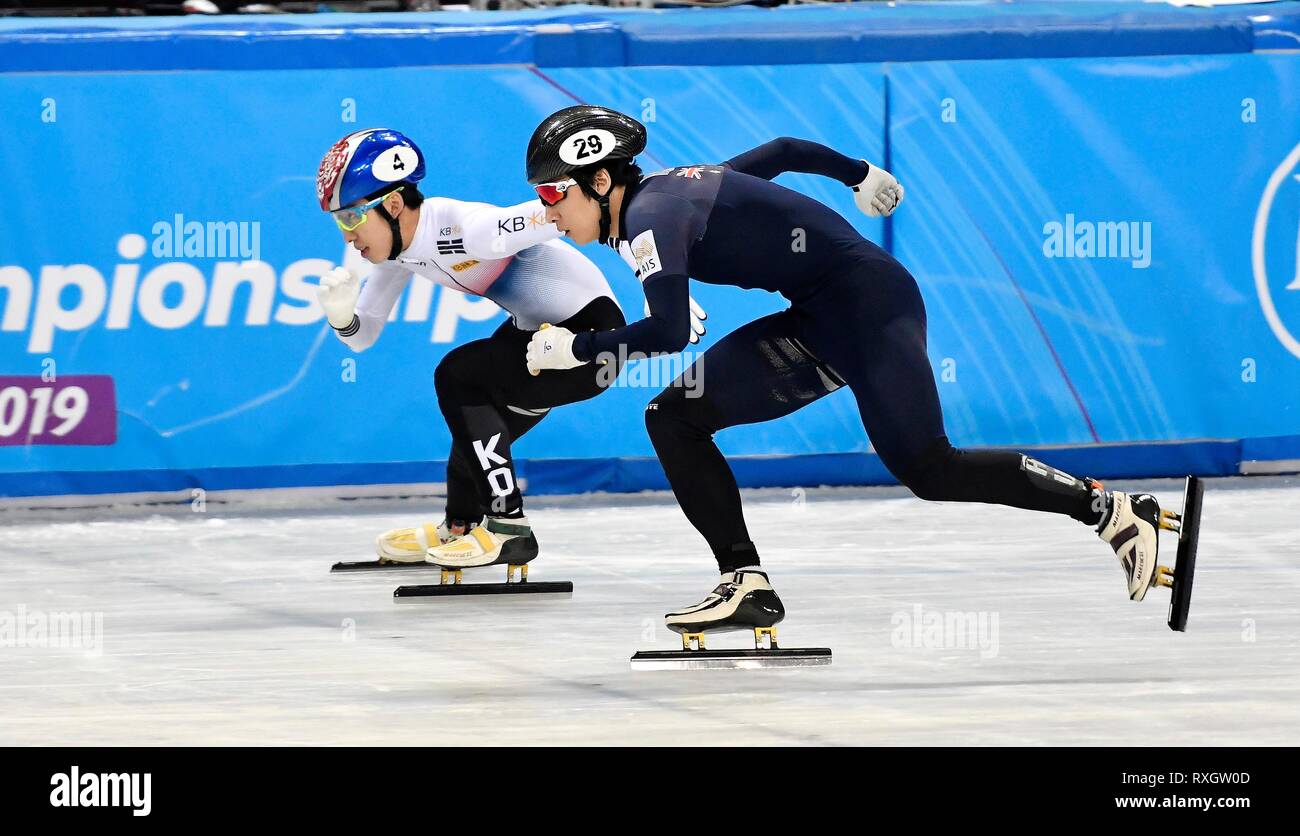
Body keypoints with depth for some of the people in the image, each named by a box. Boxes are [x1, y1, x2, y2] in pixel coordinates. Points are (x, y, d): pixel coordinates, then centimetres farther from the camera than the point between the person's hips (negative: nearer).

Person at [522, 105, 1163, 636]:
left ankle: (1110, 509, -9)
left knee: (928, 471, -19)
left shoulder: (651, 214, -15)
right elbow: (780, 151, 24)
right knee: (673, 418, 0)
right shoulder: (673, 189, 13)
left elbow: (670, 331, -25)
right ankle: (747, 586, -5)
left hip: (864, 296, -10)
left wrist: (577, 348, -13)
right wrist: (862, 176, 38)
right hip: (818, 326, 10)